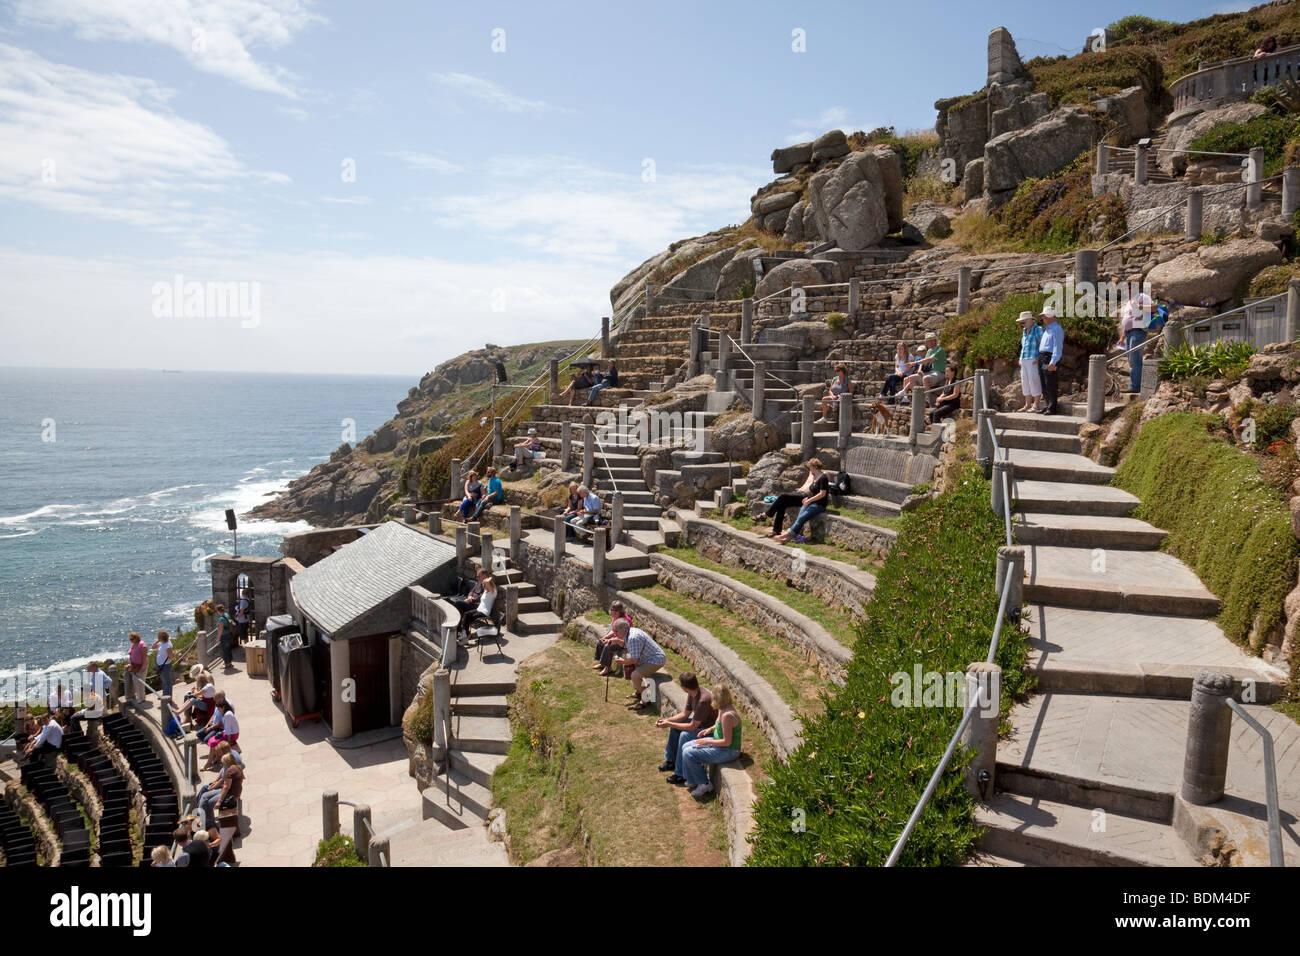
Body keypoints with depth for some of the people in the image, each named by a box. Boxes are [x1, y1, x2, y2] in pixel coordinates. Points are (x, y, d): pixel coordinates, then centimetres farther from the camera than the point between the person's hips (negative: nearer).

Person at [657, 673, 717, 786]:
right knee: (674, 727, 10)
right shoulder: (692, 694, -6)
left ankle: (681, 774, -13)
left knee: (684, 735, -26)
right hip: (700, 722, 10)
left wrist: (669, 724, -22)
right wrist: (667, 720, -7)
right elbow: (684, 714, 5)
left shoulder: (703, 700, -34)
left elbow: (692, 727, -29)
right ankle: (671, 760, 24)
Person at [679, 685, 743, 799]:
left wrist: (707, 742, -17)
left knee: (688, 754, -13)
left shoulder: (727, 715, -30)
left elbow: (727, 742, -27)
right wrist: (710, 729, 6)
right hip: (719, 742, 10)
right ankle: (693, 781, 19)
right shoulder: (724, 708, -1)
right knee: (686, 746, 8)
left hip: (728, 751, -10)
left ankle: (704, 785, 3)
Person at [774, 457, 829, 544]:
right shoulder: (815, 477, 18)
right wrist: (807, 498, 8)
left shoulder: (823, 478, -11)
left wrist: (809, 500, -15)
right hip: (810, 502, 8)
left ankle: (788, 534, -27)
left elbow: (822, 494, -17)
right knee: (799, 517, -17)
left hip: (819, 504, -8)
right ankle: (799, 535, -31)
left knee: (801, 518, -23)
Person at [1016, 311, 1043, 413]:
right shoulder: (1024, 330, 18)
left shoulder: (1037, 329, -6)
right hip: (1024, 360, 9)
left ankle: (1036, 405, -7)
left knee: (1034, 381, -9)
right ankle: (1027, 405, 14)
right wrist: (1021, 359, 18)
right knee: (1025, 382, 8)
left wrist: (1039, 358, -19)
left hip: (1033, 360, -8)